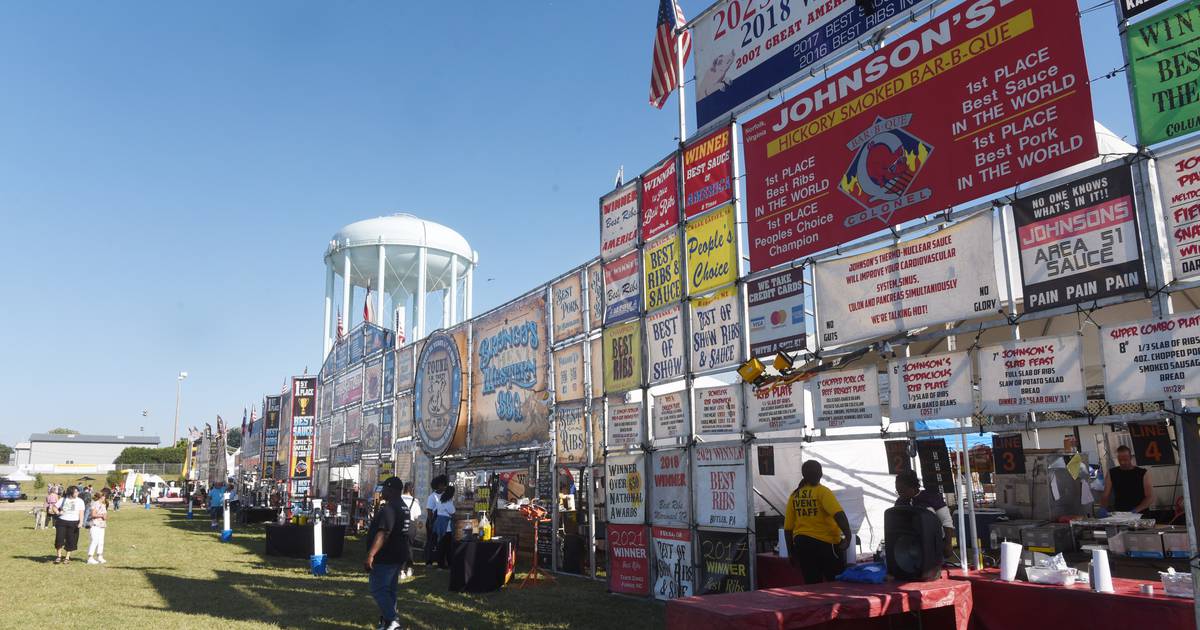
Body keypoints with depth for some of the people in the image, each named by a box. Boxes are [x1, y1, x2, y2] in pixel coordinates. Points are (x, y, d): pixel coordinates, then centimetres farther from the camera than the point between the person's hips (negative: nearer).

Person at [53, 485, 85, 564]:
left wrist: (81, 522, -15)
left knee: (70, 541, 3)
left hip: (73, 523, -1)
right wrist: (58, 512, -9)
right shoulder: (63, 499, 6)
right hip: (62, 522, 1)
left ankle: (67, 558, 16)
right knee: (59, 539, -5)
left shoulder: (80, 501, 2)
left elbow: (81, 512, -3)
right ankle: (59, 556, 11)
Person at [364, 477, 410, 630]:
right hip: (399, 554, 10)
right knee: (390, 590, 14)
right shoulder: (403, 507, 13)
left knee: (377, 589, -5)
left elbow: (383, 533, -30)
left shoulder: (388, 508, -20)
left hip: (386, 556, -10)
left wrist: (371, 555, -35)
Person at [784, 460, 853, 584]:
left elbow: (788, 527, 7)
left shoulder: (794, 495, 5)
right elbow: (839, 514, -25)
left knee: (811, 584, 10)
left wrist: (791, 552, 14)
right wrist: (848, 536, -28)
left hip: (801, 543, 5)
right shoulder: (822, 492, -9)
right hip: (825, 542, -5)